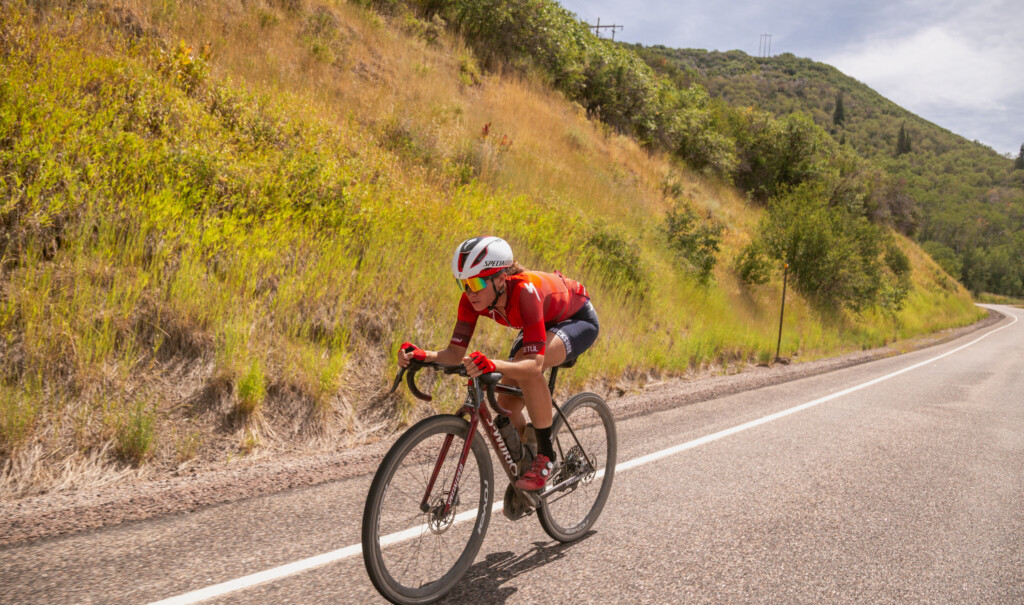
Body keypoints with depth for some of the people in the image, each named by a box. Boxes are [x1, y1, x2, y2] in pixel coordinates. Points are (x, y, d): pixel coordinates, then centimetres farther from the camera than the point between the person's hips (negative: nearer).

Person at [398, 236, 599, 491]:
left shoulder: (524, 291, -41)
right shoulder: (473, 298, -23)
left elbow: (535, 363, -47)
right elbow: (456, 352, -23)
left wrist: (493, 365, -64)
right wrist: (422, 354, -42)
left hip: (579, 320, -7)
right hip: (544, 323, 7)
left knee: (527, 367, -36)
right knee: (507, 407, -3)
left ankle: (546, 455, -17)